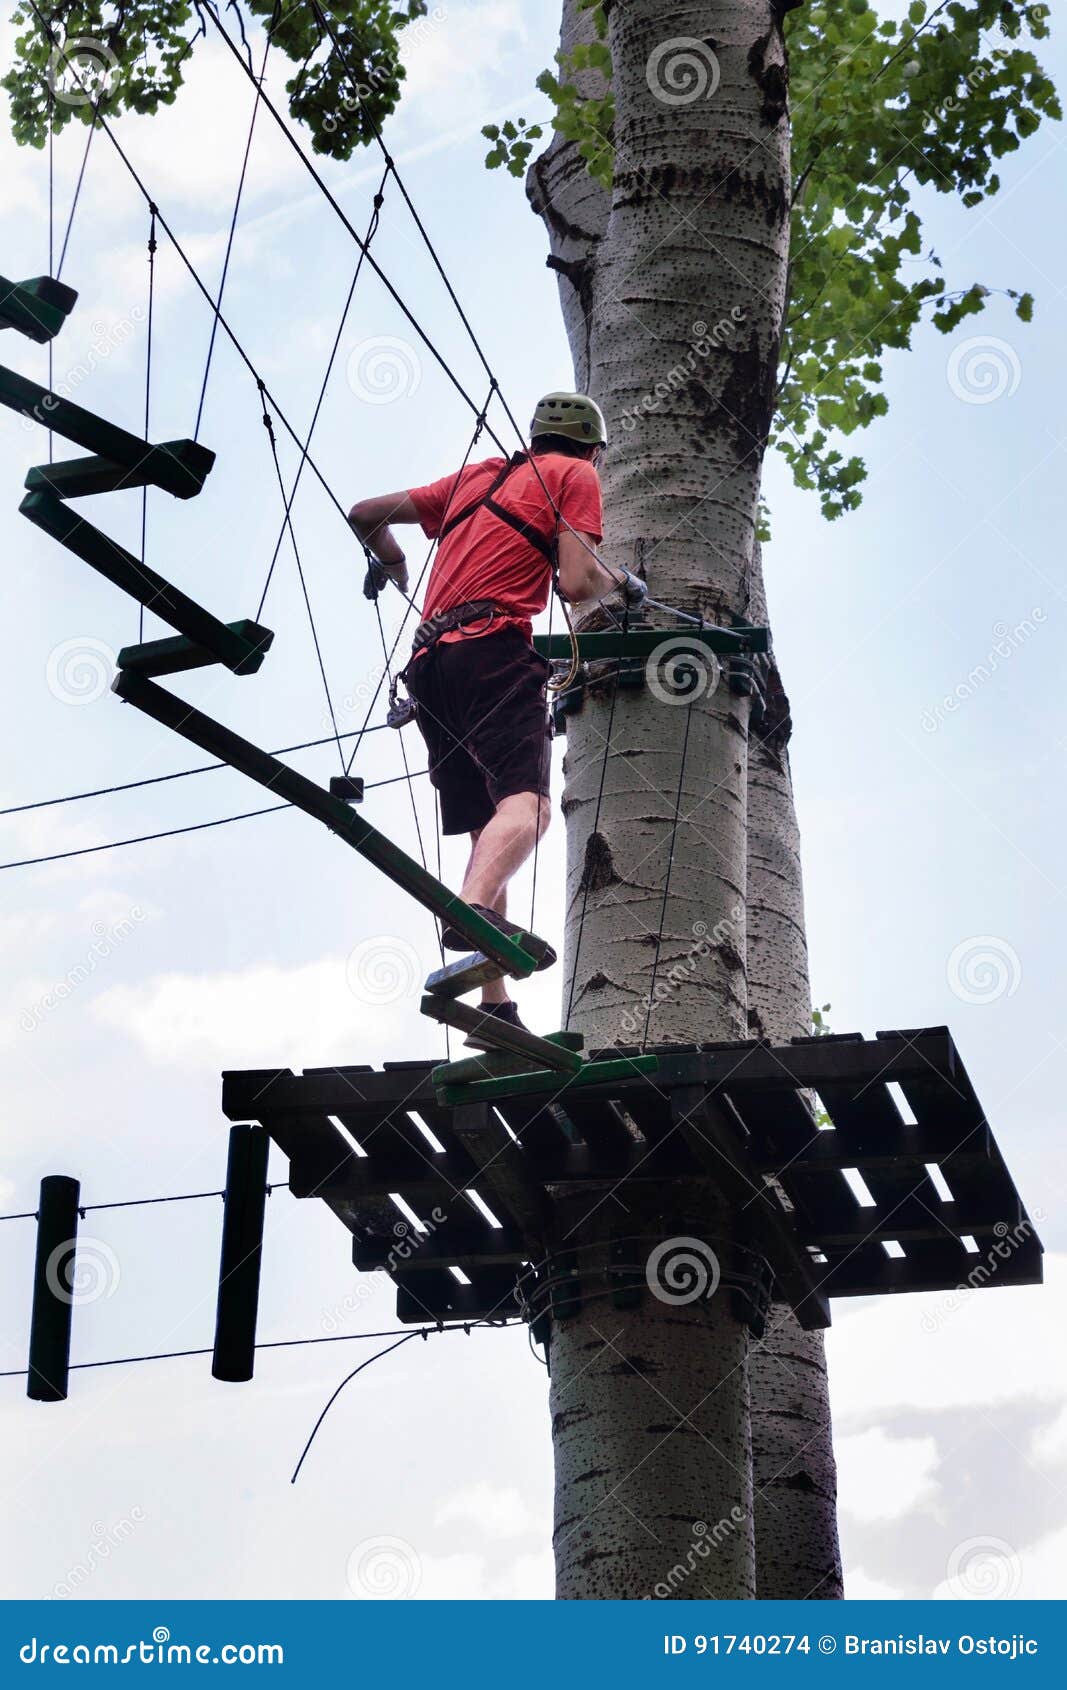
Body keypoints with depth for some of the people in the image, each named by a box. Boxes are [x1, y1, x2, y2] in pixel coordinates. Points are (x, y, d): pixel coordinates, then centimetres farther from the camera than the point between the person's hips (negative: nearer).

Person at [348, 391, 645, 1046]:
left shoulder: (476, 476, 30)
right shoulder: (574, 475, 13)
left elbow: (365, 513, 32)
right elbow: (576, 582, -2)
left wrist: (391, 561, 53)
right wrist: (623, 583, 19)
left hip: (430, 662, 7)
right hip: (494, 647, -7)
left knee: (489, 825, 6)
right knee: (527, 800, -24)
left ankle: (495, 1008, -3)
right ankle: (475, 909, -54)